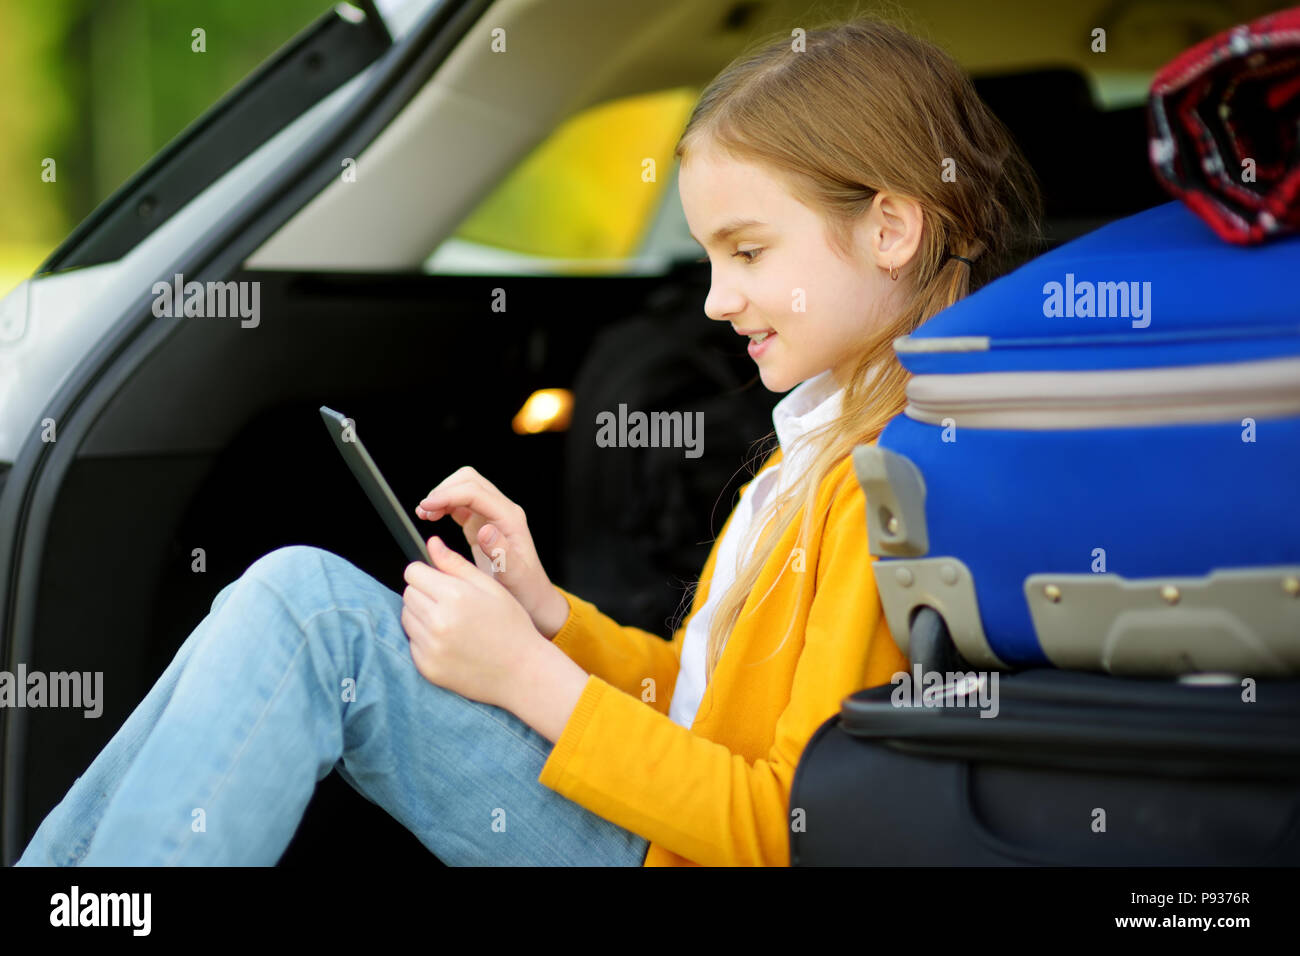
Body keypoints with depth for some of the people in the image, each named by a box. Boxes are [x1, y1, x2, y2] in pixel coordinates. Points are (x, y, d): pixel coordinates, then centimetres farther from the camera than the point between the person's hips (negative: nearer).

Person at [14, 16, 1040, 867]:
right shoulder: (824, 436, 16)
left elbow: (795, 826, -20)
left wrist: (527, 677, -17)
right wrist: (544, 609, 3)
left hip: (683, 847, -10)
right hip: (675, 815, 10)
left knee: (309, 605, -18)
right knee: (296, 593, -1)